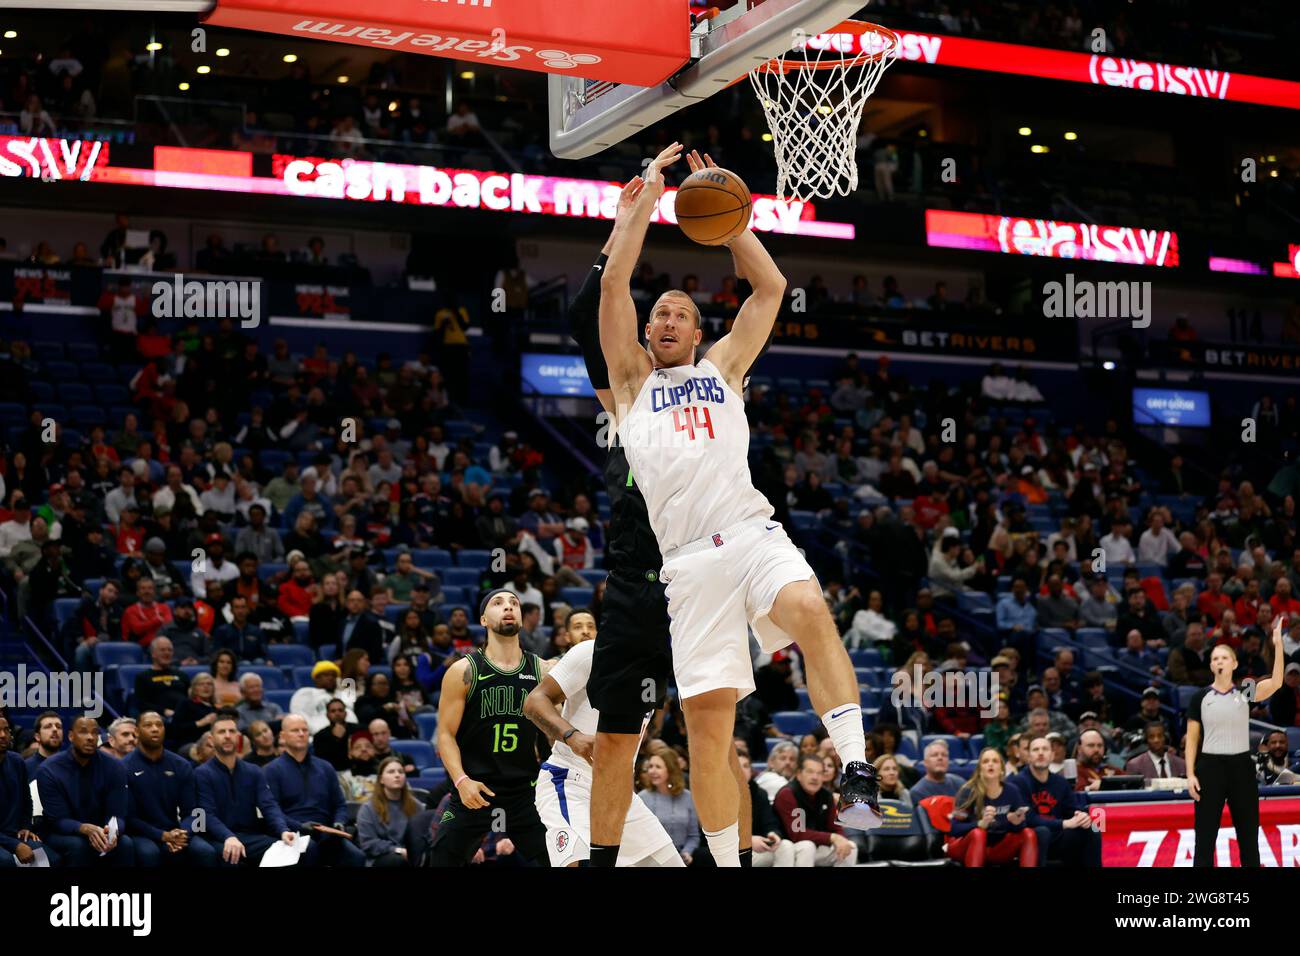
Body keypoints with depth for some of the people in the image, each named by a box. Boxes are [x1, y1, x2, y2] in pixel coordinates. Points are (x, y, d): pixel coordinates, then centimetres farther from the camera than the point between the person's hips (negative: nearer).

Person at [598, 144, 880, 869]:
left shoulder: (724, 367, 25)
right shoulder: (632, 379, 21)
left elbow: (771, 286, 17)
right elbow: (615, 280, 11)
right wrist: (648, 194, 12)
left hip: (752, 533, 0)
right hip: (689, 559, 0)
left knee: (811, 612, -32)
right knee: (707, 714, -5)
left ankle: (859, 771, -39)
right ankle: (727, 865, 5)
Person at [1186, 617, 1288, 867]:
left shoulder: (1246, 693, 3)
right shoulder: (1200, 697, 2)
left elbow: (1276, 683, -15)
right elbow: (1192, 739, 4)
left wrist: (1278, 644, -23)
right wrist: (1190, 774, -5)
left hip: (1242, 767, 1)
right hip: (1210, 767, -1)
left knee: (1248, 837, 7)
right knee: (1205, 837, 0)